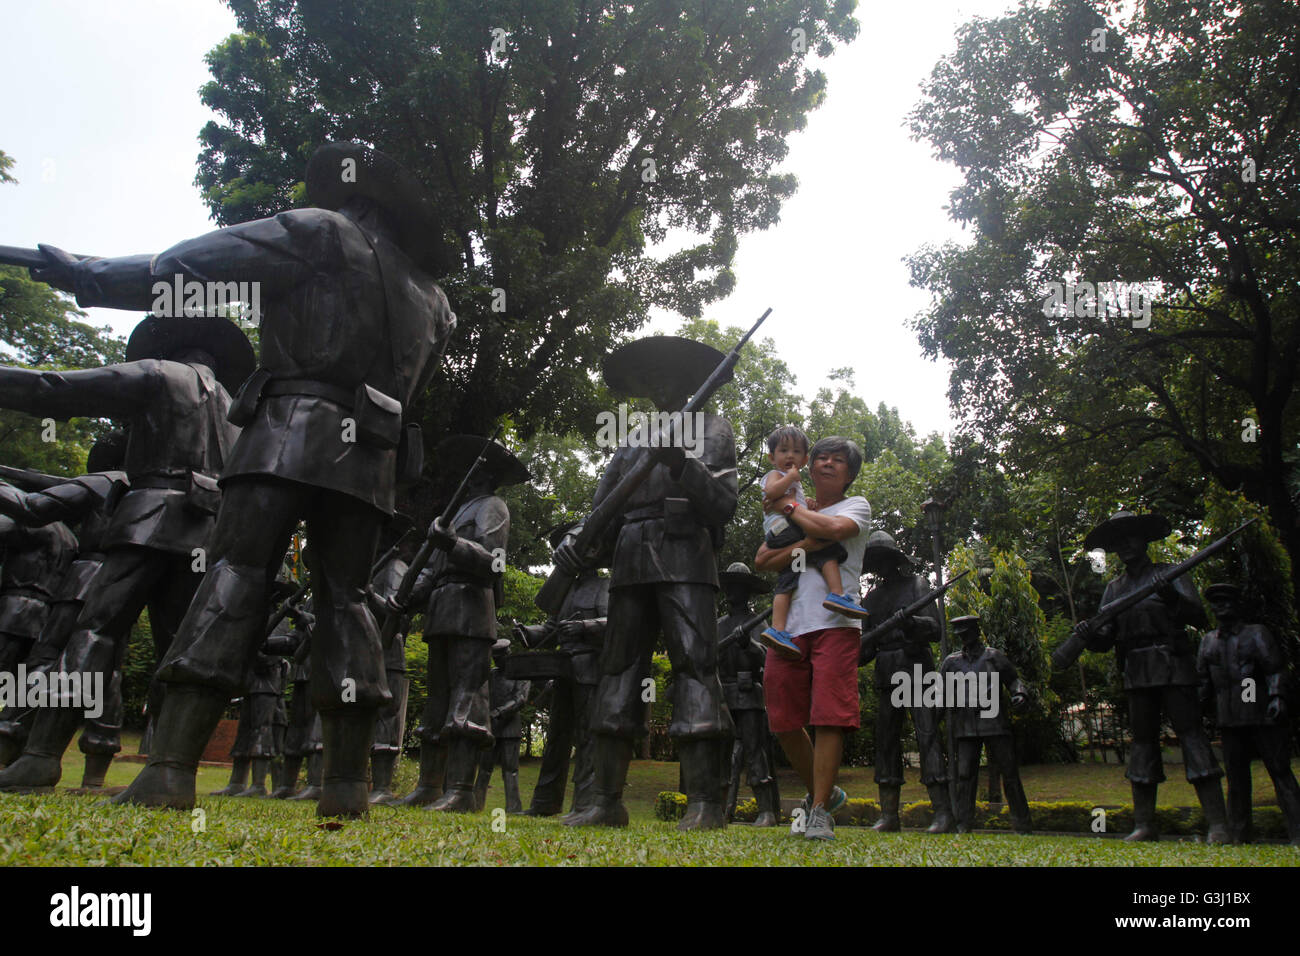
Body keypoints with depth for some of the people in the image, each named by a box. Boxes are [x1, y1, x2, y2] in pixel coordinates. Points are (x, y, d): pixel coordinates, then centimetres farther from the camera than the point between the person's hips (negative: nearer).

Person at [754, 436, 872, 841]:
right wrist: (804, 545, -5)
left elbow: (835, 528, -14)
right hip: (789, 626, 5)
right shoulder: (790, 514, 23)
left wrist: (791, 508, 0)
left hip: (835, 624, -4)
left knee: (829, 717, -13)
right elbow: (761, 561, 8)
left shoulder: (857, 506, 11)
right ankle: (821, 792, 24)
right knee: (784, 720, 3)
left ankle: (819, 811, -6)